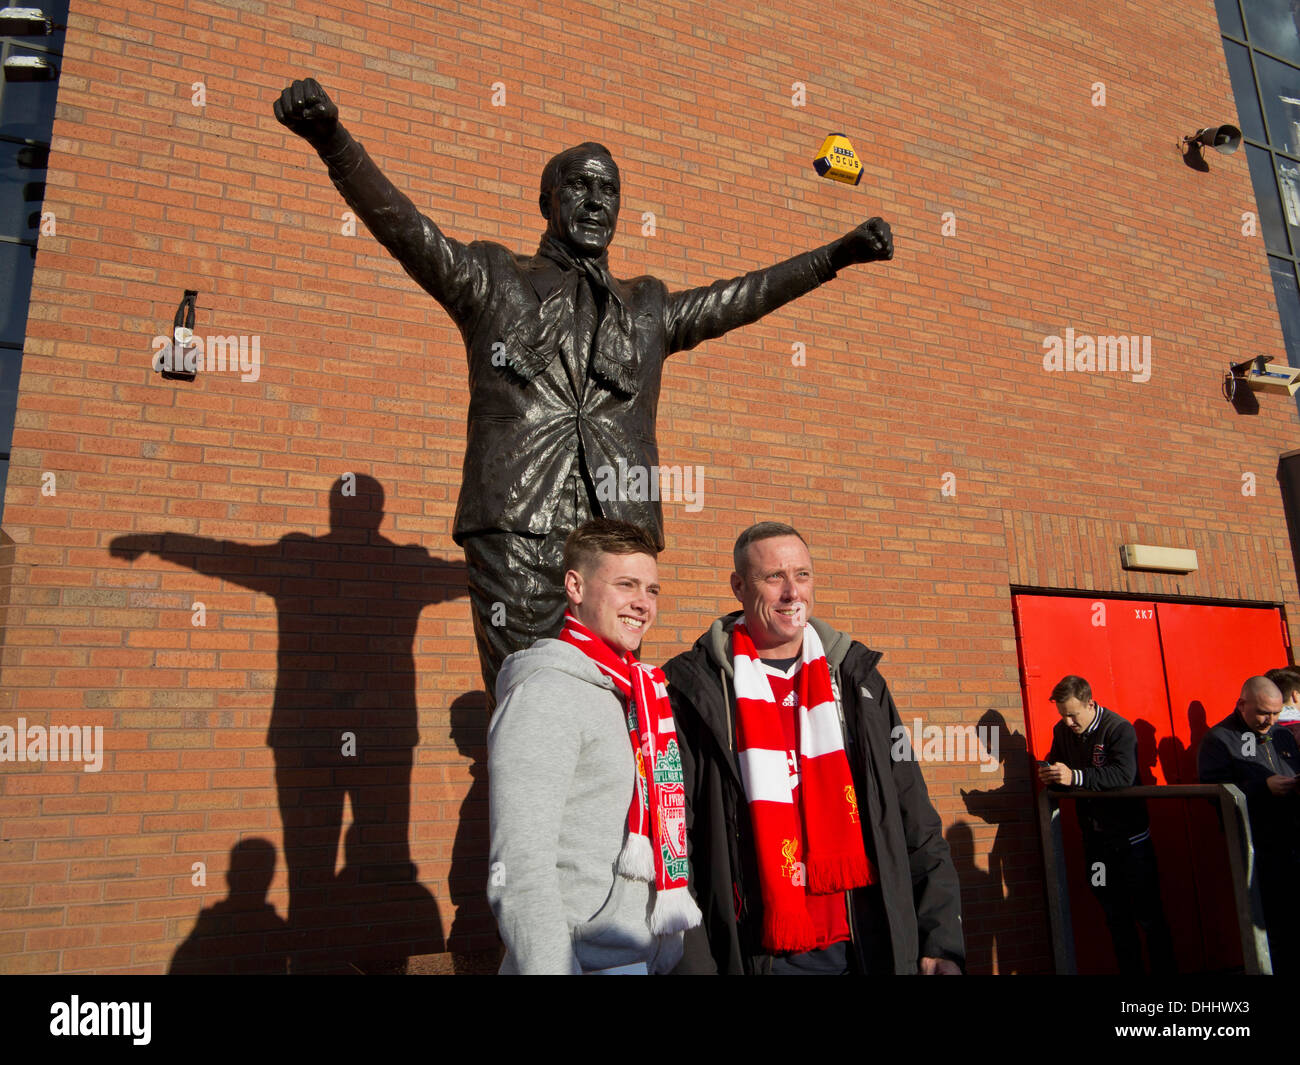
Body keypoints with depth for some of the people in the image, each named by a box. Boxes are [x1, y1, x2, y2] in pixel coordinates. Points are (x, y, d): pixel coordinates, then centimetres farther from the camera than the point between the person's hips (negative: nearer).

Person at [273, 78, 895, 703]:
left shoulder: (647, 309, 26)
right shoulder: (494, 282, 16)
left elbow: (739, 298, 33)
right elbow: (405, 228, 4)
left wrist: (834, 256, 33)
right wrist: (332, 140, -11)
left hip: (619, 541, 3)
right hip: (516, 535, -3)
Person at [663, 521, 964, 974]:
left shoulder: (857, 679, 6)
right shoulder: (693, 690, -5)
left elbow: (915, 825, 8)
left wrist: (942, 941, 1)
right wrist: (692, 963, -11)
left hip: (865, 948, 3)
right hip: (753, 954, -3)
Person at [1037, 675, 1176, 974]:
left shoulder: (1119, 729, -16)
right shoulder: (1062, 731, 3)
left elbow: (1123, 775, -29)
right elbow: (1055, 763, 12)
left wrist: (1075, 777, -38)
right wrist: (1049, 773, -12)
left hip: (1128, 835, -5)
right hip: (1094, 837, 6)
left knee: (1149, 915, 1)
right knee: (1115, 917, 15)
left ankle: (1165, 969, 15)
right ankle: (1131, 971, 26)